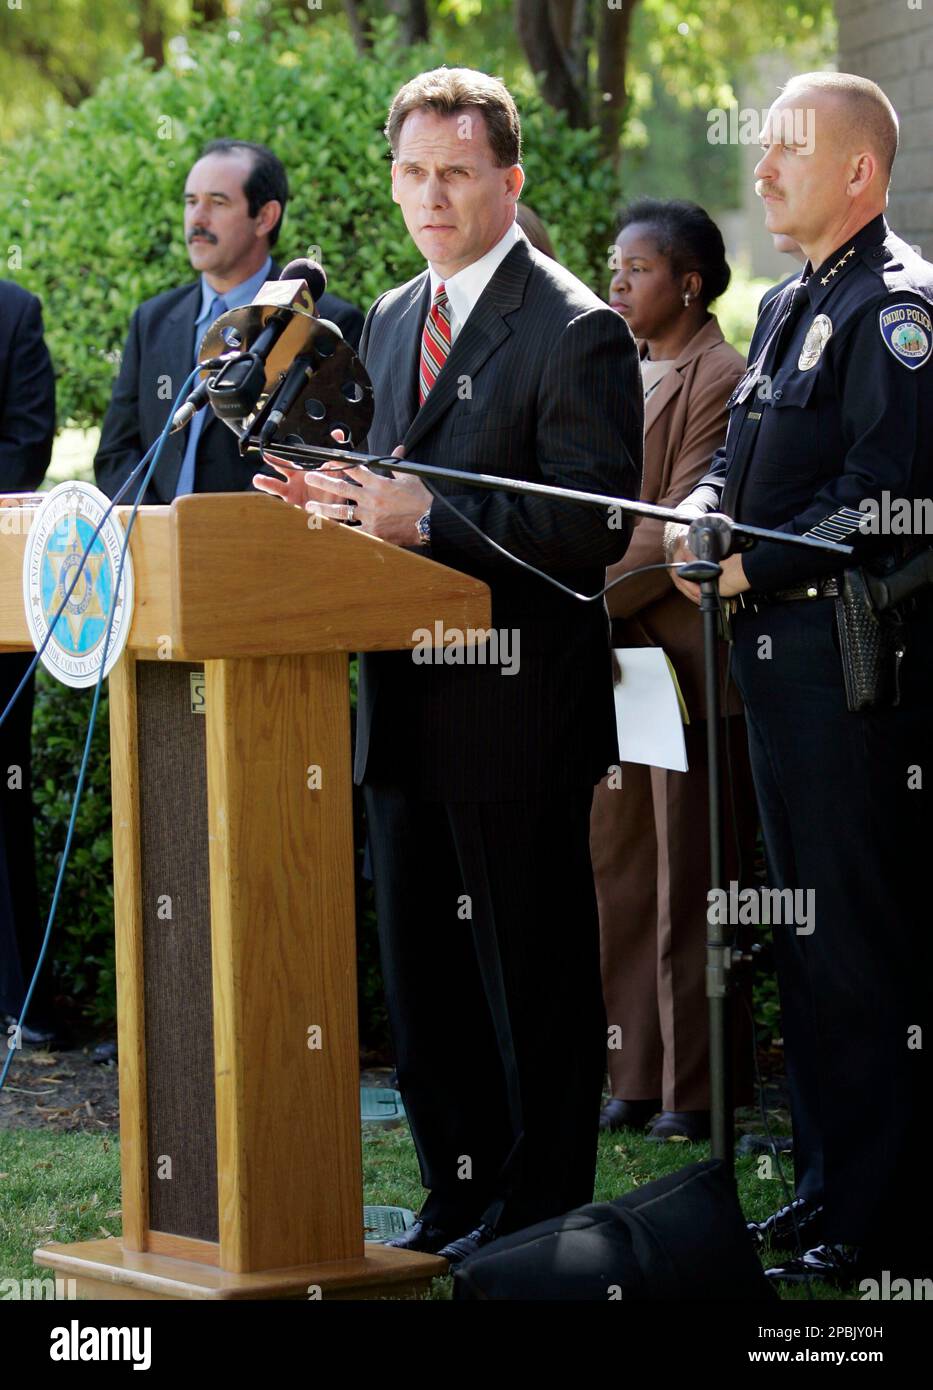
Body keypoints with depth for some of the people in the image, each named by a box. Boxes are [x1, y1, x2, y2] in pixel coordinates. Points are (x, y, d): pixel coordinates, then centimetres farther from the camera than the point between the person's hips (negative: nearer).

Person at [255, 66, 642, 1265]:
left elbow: (593, 530, -18)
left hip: (518, 709, -8)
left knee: (533, 971, 1)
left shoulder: (576, 332, -11)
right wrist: (338, 501, 0)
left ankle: (540, 1216, 10)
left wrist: (428, 519, -24)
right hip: (405, 706, 8)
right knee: (422, 966, 14)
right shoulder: (389, 323, 14)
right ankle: (460, 1198, 25)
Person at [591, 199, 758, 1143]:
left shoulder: (723, 380, -9)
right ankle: (637, 1078, 13)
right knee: (620, 872, 8)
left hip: (681, 656, -8)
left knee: (686, 882, -2)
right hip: (611, 658, 8)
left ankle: (693, 1090, 3)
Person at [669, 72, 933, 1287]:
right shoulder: (788, 309, 18)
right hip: (779, 651, 10)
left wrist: (754, 568, -17)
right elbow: (746, 459, 22)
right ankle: (828, 1184, 23)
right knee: (806, 931, 14)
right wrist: (702, 513, 0)